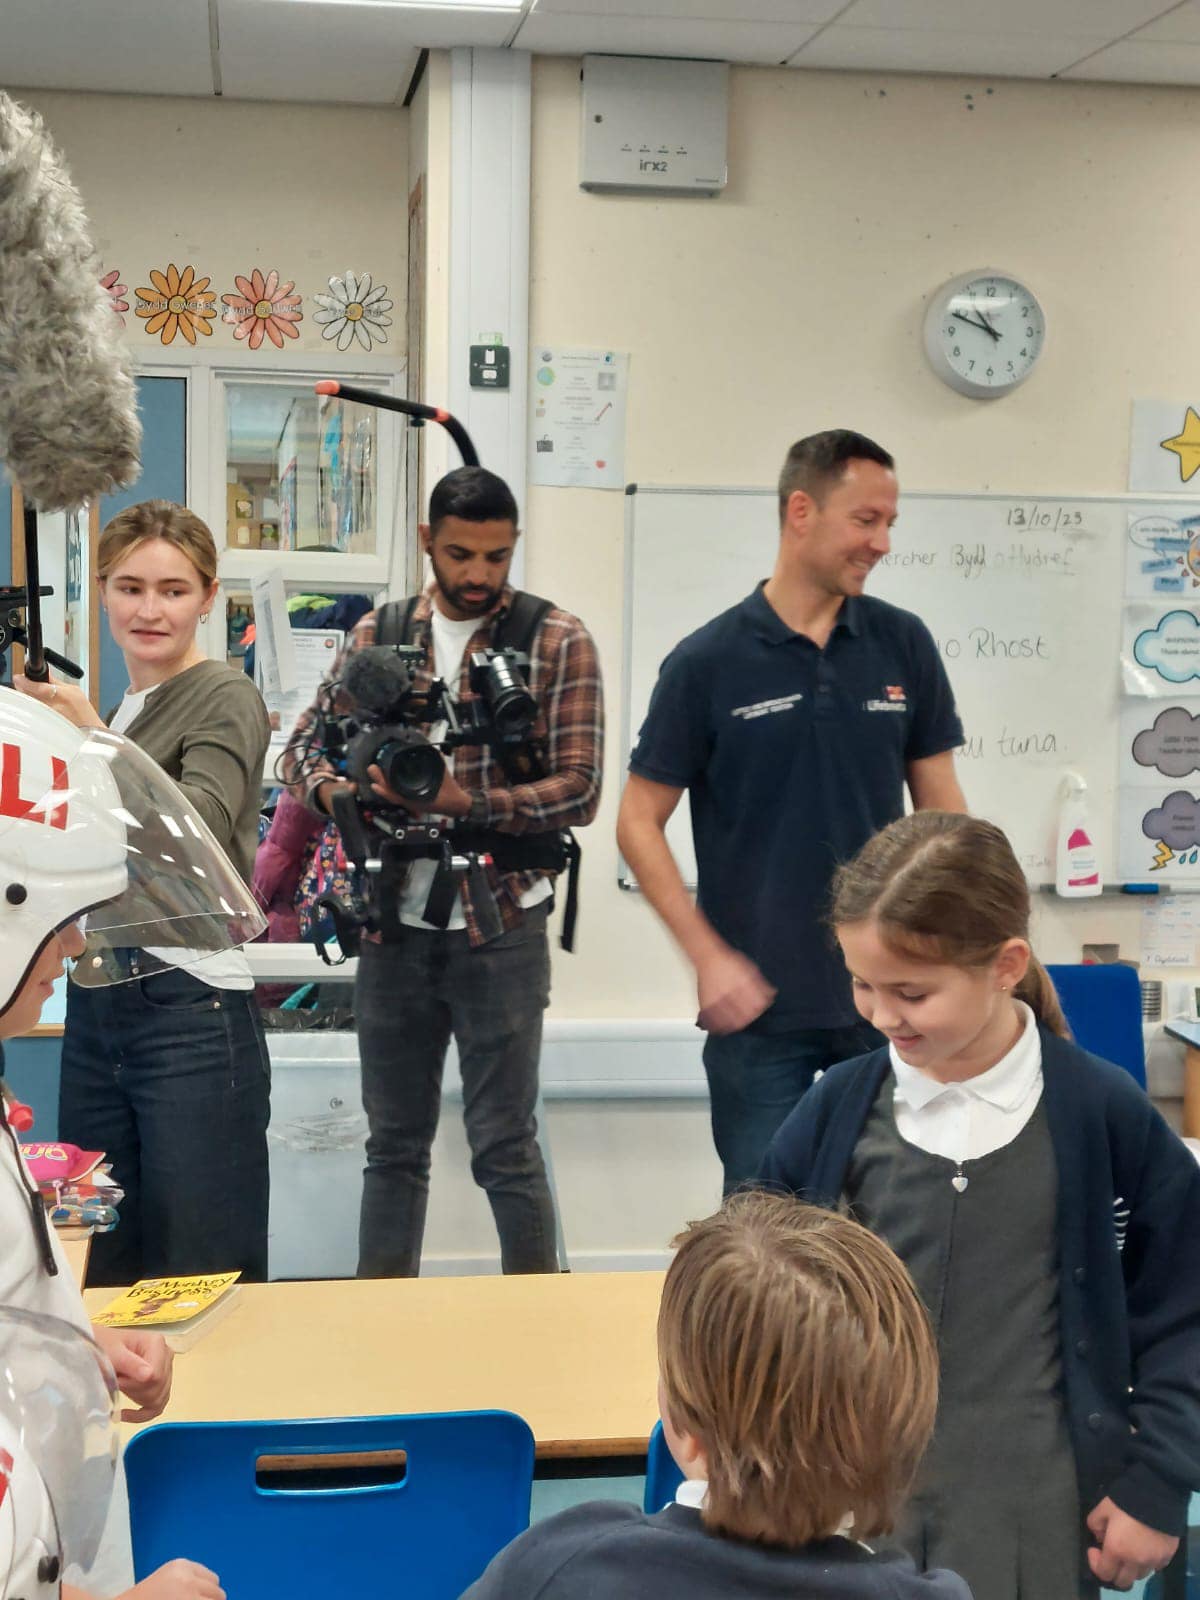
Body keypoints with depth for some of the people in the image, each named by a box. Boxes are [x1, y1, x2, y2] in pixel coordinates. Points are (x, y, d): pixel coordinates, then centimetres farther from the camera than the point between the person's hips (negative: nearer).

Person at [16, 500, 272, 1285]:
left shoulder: (227, 699, -6)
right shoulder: (110, 707, 15)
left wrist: (90, 741, -23)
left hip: (193, 1015, -7)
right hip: (95, 1009, 7)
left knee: (201, 1280, 0)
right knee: (103, 1274, 13)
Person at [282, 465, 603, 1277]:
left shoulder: (558, 642, -4)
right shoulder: (379, 632, 8)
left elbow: (578, 789, -10)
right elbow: (307, 741, 11)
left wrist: (463, 802, -22)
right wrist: (335, 790, -12)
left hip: (500, 928, -4)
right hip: (393, 928, 4)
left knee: (506, 1148, 3)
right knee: (394, 1143, 15)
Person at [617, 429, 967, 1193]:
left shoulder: (904, 646, 2)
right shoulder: (707, 662, -6)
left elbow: (943, 810, 8)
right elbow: (640, 824, -2)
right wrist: (709, 957, -10)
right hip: (762, 1003, -2)